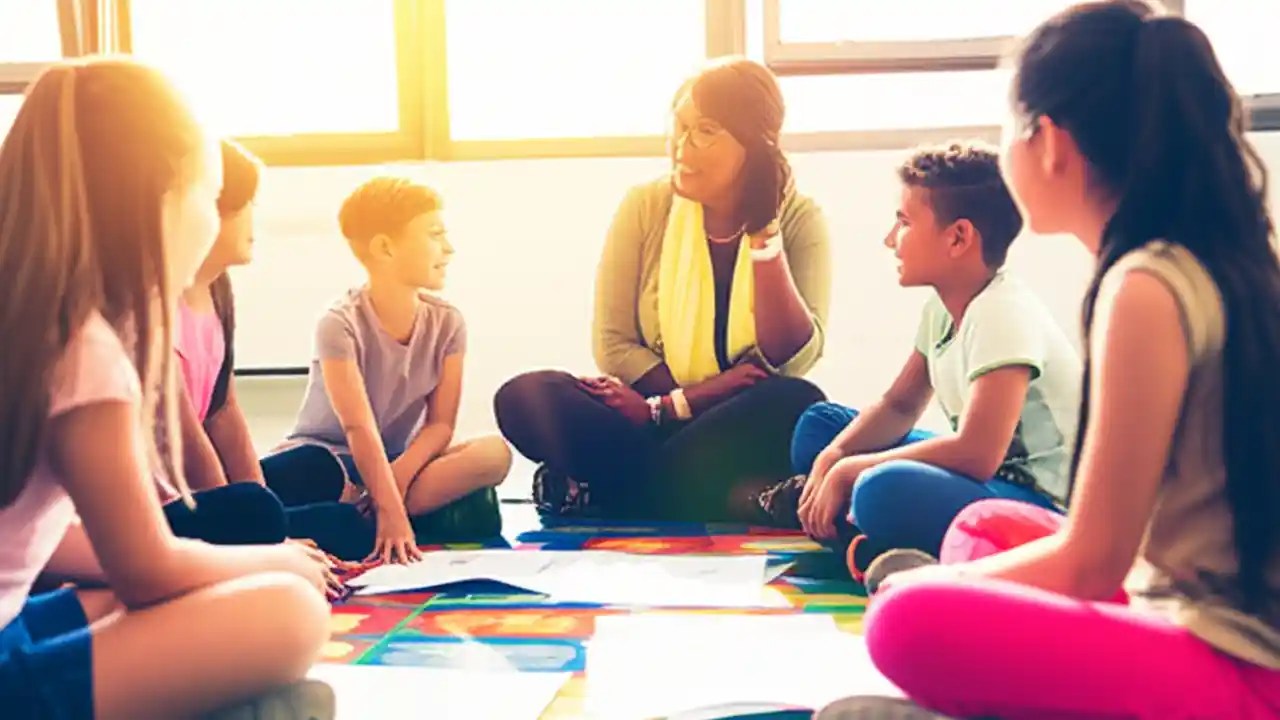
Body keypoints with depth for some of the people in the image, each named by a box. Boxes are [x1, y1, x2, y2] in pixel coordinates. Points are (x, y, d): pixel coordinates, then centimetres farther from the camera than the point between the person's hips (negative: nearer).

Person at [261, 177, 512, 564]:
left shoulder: (447, 323, -5)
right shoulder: (341, 324, -18)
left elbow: (440, 423, -6)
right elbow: (359, 428, -26)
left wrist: (397, 476, -25)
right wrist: (390, 511, -35)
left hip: (397, 460, 5)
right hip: (330, 456, -5)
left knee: (495, 453, -23)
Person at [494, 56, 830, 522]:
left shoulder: (799, 219, -4)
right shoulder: (646, 208, -1)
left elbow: (793, 359, -14)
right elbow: (612, 345, -3)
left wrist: (764, 235, -18)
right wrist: (696, 398, -17)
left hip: (744, 438, 0)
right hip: (654, 416, 1)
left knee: (797, 403, -35)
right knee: (525, 396, -23)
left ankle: (602, 491, -22)